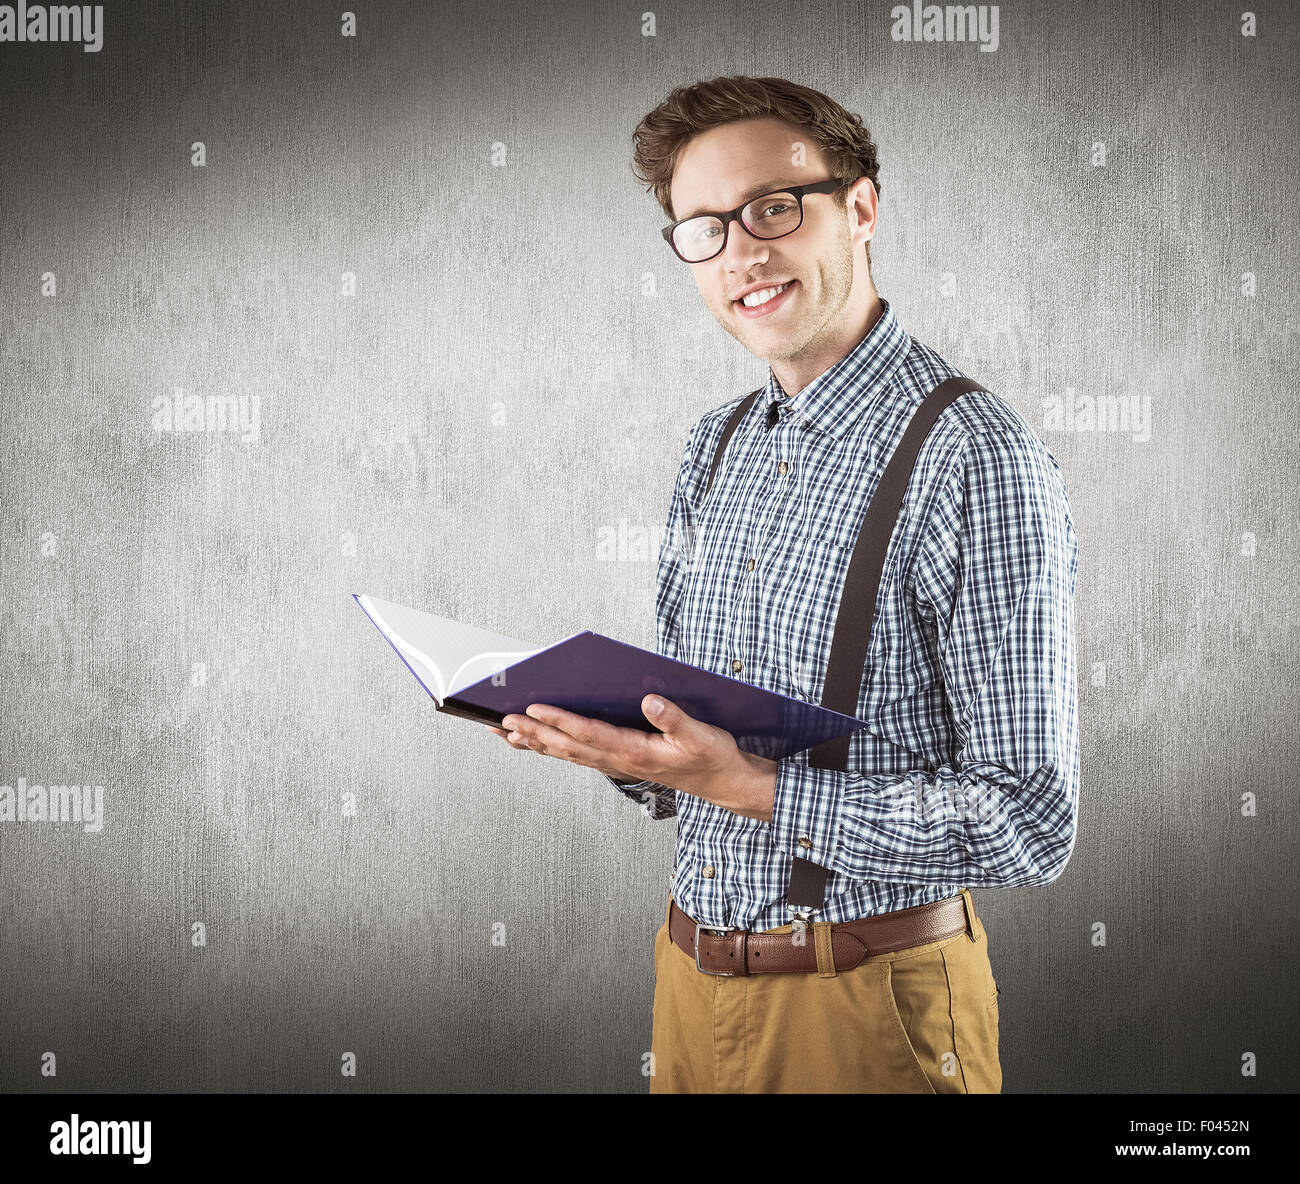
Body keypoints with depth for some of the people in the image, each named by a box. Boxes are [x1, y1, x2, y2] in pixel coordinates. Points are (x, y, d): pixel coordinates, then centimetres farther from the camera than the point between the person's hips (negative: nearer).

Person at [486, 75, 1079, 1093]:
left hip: (864, 1002, -7)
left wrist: (752, 784, -25)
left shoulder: (977, 458, -17)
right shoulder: (716, 449, 9)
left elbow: (1029, 825, -20)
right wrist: (591, 732, -6)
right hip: (693, 974, 7)